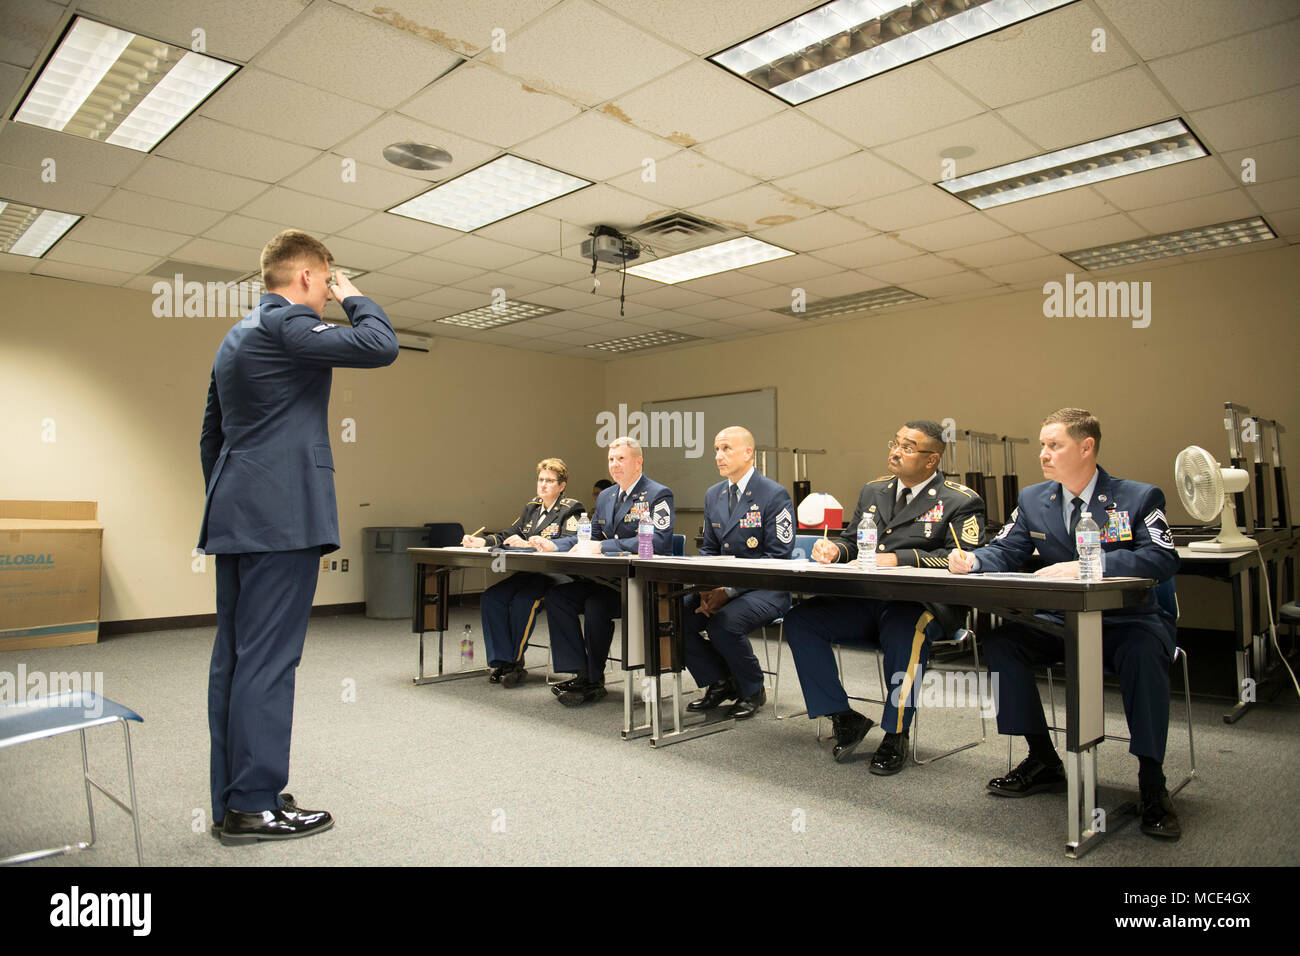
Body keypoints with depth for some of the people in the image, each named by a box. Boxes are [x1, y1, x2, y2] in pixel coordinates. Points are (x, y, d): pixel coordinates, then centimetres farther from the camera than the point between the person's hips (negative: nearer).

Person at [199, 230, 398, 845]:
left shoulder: (236, 335, 22)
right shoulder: (286, 324, -9)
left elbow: (211, 435, 25)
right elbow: (380, 345, -17)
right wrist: (352, 297, 3)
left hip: (235, 517, 10)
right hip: (282, 517, -10)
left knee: (233, 657, 10)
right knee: (267, 659, -6)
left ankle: (233, 800, 19)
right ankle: (254, 806, 1)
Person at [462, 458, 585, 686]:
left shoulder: (571, 509, -2)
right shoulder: (532, 507, 20)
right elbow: (511, 533, 20)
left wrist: (529, 544, -24)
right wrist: (482, 541, 2)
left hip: (555, 575, -7)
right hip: (529, 572, 7)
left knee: (522, 601, -31)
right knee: (491, 597, -15)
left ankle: (515, 661, -12)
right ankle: (501, 661, -10)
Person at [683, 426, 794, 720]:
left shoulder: (775, 495, -10)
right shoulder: (713, 495, 12)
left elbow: (777, 557, -14)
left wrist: (730, 591, -21)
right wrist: (707, 587, -6)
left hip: (766, 589, -7)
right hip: (721, 586, 7)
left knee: (723, 623, -32)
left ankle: (752, 691, -2)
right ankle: (718, 683, 6)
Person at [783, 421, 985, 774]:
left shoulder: (960, 501, 1)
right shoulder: (873, 491, 20)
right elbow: (852, 540, 25)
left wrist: (899, 559, -21)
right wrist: (834, 549, 0)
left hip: (919, 603, -5)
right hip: (862, 603, 6)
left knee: (904, 630, -39)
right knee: (799, 620, -14)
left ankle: (895, 735, -17)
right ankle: (844, 718, -2)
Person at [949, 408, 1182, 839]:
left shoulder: (1139, 497, -7)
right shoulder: (1032, 499, 6)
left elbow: (1163, 558, -20)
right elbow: (1005, 551, 5)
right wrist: (972, 560, -19)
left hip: (1127, 621, -4)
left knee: (1144, 651, -35)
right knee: (1002, 640, -17)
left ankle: (1151, 782, -19)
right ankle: (1042, 760, -3)